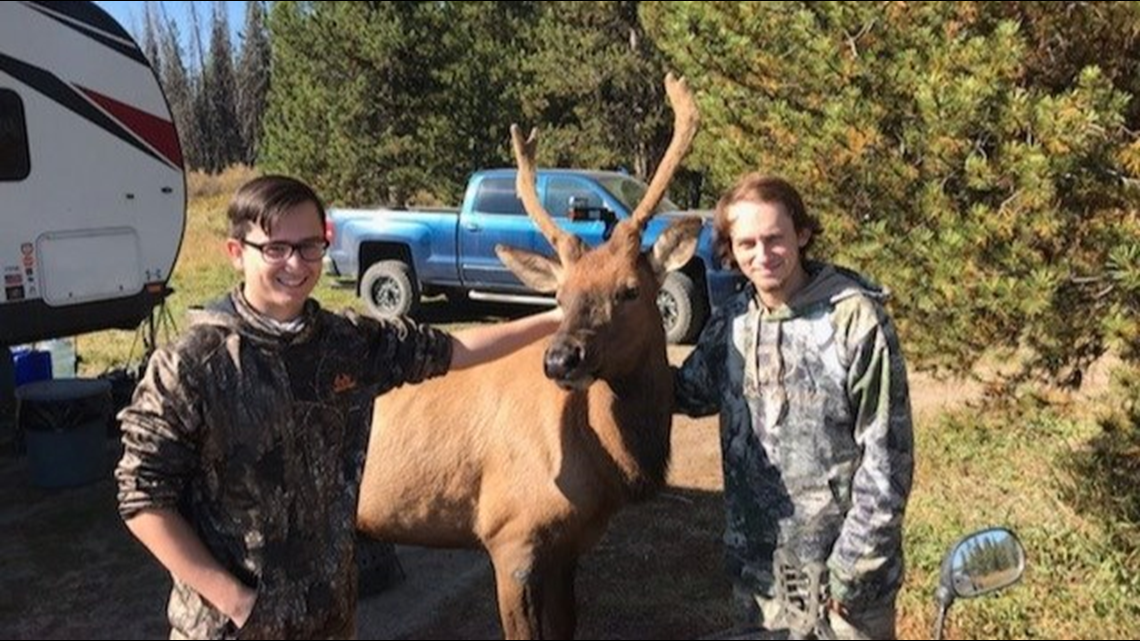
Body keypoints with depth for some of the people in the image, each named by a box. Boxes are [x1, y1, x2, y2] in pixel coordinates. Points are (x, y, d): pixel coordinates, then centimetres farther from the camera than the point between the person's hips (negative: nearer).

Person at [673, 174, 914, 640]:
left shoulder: (856, 321, -16)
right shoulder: (731, 323, 0)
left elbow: (887, 458, -14)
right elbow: (690, 392, 16)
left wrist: (850, 569, -14)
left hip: (841, 569, -5)